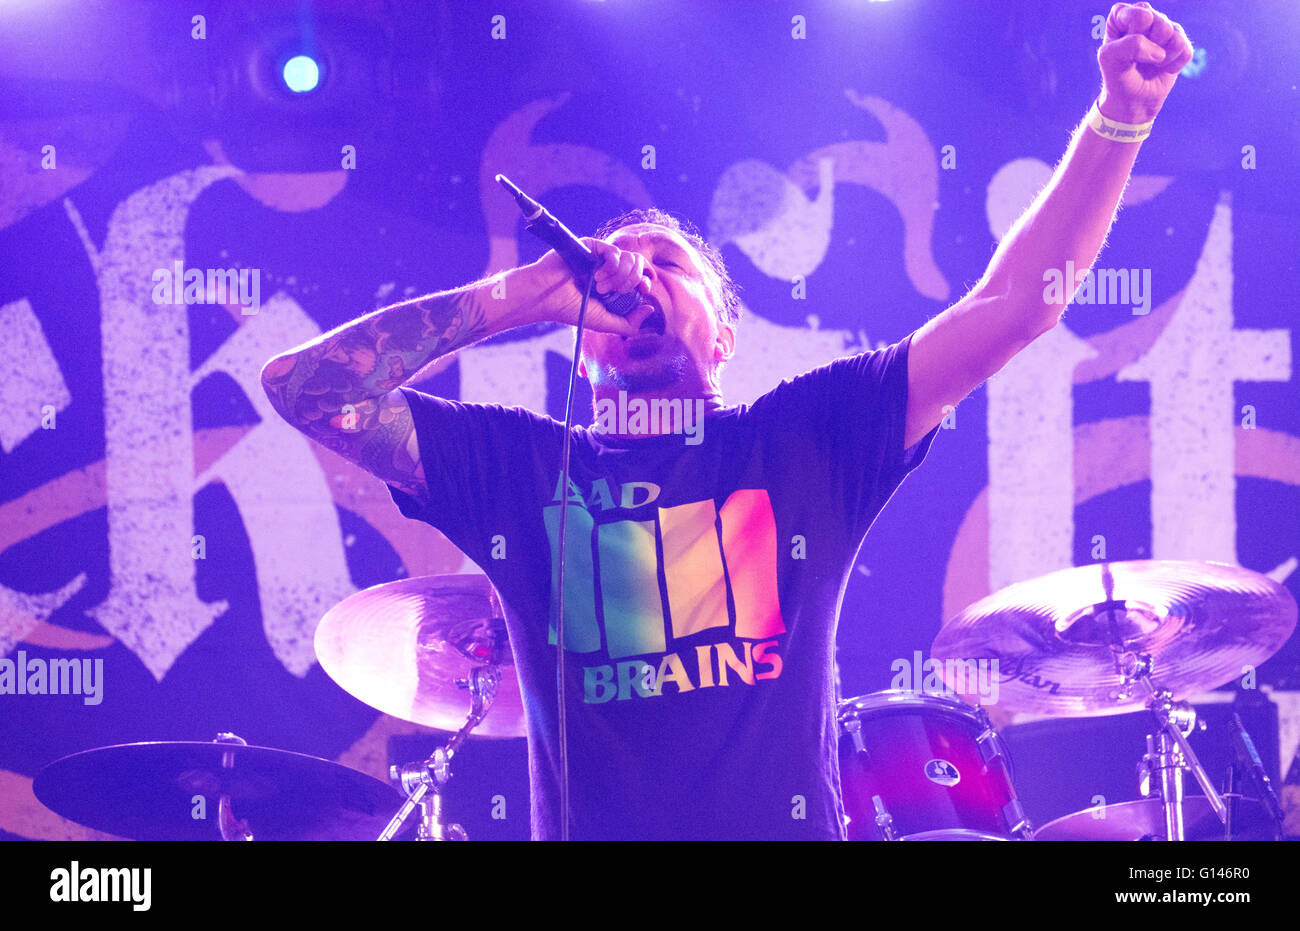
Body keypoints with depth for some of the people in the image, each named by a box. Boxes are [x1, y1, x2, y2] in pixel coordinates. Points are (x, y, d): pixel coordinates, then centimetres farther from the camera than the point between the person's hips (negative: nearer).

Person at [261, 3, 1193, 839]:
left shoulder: (808, 435, 8)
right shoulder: (516, 463, 10)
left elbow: (1011, 306, 2)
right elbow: (305, 386, 2)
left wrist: (1120, 117, -7)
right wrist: (523, 294, 0)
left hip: (783, 823, 0)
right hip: (586, 824, 1)